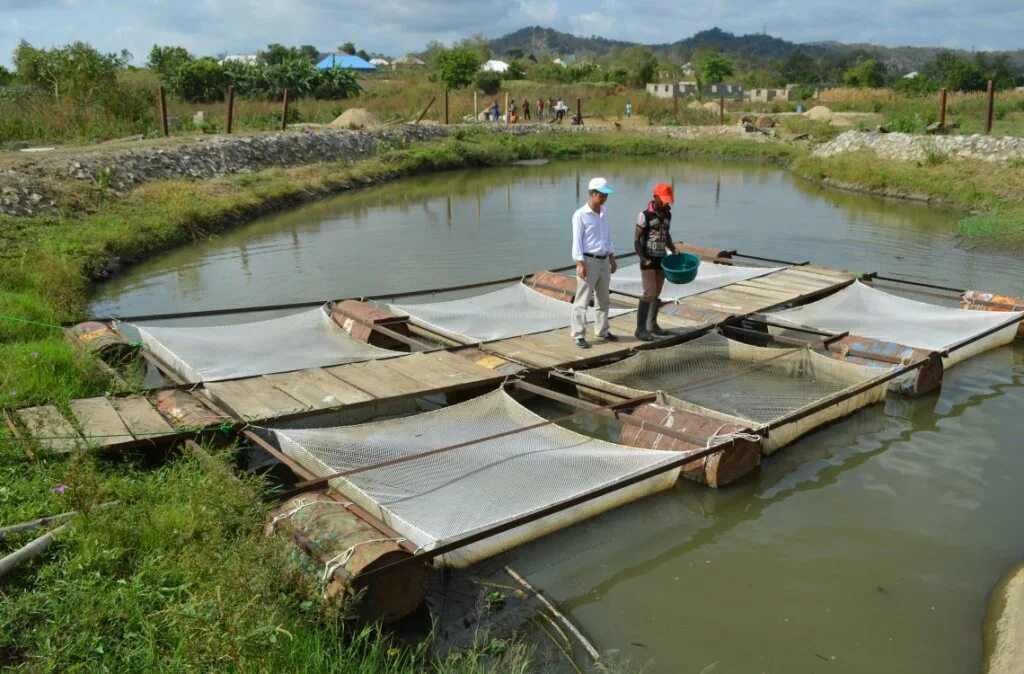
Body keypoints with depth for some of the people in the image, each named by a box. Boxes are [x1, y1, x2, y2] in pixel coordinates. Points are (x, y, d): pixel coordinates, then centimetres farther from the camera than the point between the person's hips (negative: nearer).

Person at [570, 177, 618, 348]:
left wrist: (612, 258, 16)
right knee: (582, 300, -3)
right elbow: (577, 241, -14)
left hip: (603, 261, 7)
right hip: (588, 261, -7)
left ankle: (602, 331, 26)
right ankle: (578, 335, 2)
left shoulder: (604, 212, 9)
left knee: (603, 299, 14)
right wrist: (580, 264, -19)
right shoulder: (580, 215, -12)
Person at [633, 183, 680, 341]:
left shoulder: (668, 215, 6)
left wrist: (673, 249, 6)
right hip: (648, 261, -6)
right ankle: (640, 329, -8)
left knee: (657, 294, 12)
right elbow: (637, 239, -11)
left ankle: (652, 325, 24)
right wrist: (643, 259, -17)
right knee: (649, 293, -13)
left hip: (662, 260, 7)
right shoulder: (645, 215, -13)